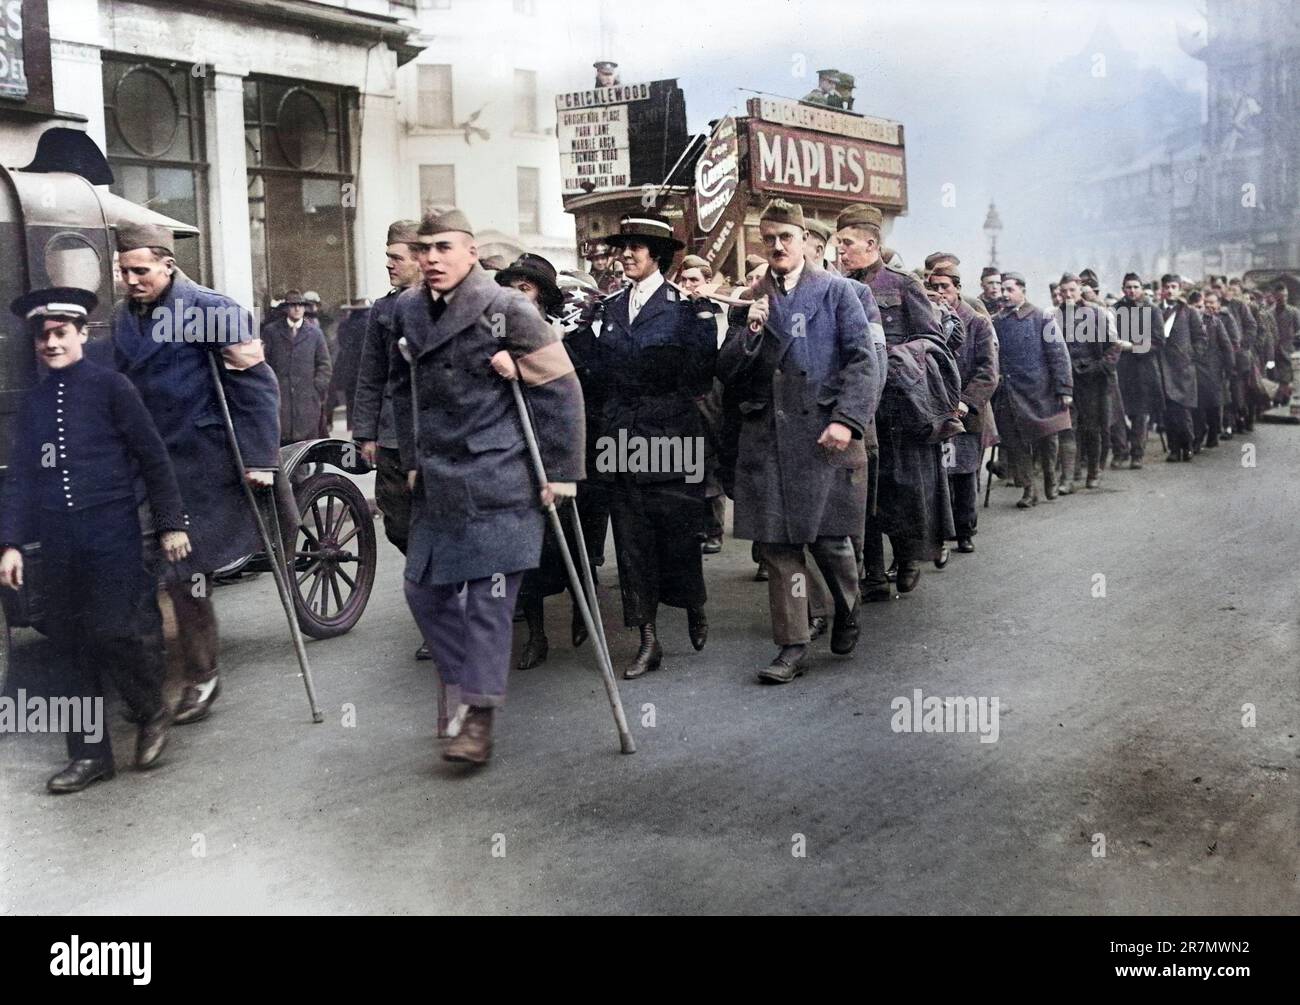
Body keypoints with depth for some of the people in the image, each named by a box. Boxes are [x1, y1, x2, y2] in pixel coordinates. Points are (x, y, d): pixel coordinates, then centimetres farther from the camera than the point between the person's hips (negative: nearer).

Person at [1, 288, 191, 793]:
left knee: (109, 631, -11)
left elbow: (154, 458, -2)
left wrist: (172, 523, -5)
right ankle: (89, 754, 15)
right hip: (56, 541, 5)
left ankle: (153, 711, 16)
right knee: (70, 647, 6)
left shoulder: (110, 386, -1)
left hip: (111, 533, -5)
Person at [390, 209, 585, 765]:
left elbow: (560, 388, -8)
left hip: (500, 479, -6)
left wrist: (562, 470, -10)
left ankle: (479, 718, 0)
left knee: (488, 595, -6)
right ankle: (463, 684, 28)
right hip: (437, 482, 7)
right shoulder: (407, 311, 8)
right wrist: (412, 461, 16)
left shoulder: (506, 309, -9)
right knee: (425, 589, 9)